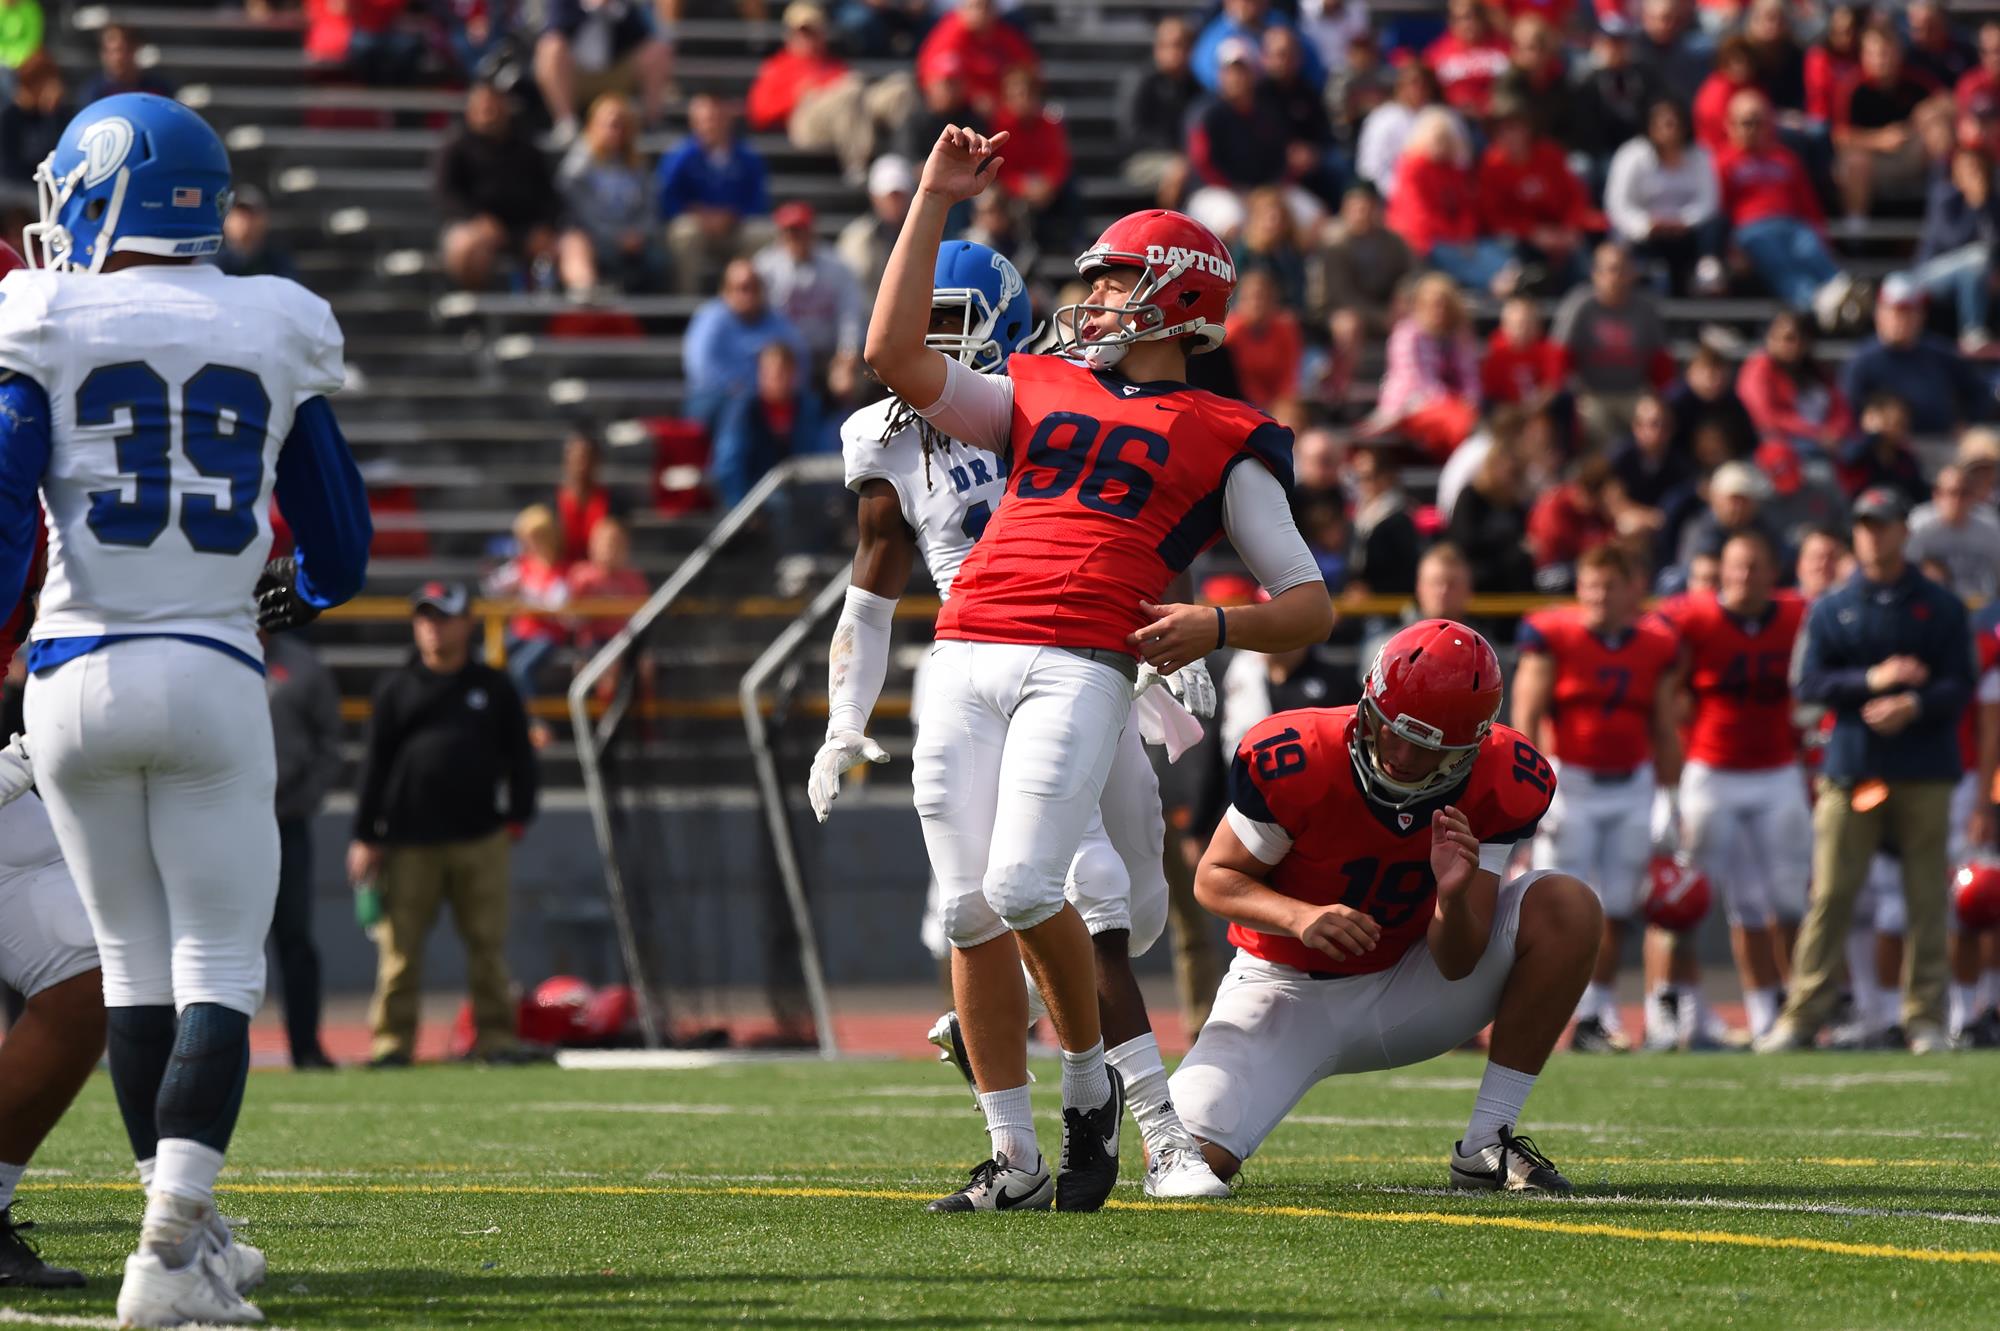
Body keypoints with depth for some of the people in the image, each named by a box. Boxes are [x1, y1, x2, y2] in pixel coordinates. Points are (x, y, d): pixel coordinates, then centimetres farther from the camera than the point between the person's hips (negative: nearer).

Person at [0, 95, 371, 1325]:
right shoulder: (270, 341, 6)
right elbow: (341, 547, 13)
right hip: (212, 677, 0)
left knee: (135, 960, 13)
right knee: (219, 968, 0)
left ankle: (188, 1232, 21)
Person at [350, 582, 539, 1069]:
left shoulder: (493, 687, 10)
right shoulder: (395, 688, 8)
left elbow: (519, 755, 14)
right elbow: (375, 763, 6)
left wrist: (517, 816, 4)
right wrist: (364, 837, 2)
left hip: (480, 841, 1)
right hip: (410, 842, -1)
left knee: (489, 945, 0)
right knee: (401, 946, -2)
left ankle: (496, 1038, 6)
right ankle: (392, 1041, 4)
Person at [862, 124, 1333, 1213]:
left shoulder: (1223, 444, 13)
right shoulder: (1039, 394, 24)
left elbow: (1308, 605, 11)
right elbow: (895, 354, 15)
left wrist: (1217, 627, -9)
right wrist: (933, 204, 16)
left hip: (1081, 667, -4)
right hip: (965, 660, 4)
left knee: (1022, 888, -19)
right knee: (969, 910, -2)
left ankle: (1091, 1084, 6)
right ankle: (1012, 1153, 6)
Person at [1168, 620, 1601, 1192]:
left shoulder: (1501, 785, -18)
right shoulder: (1296, 763, -25)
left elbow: (1457, 966, -16)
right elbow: (1214, 877, -13)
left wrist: (1454, 896, -39)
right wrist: (1300, 917, -33)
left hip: (1409, 987, 2)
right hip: (1291, 993, -2)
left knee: (1568, 908, -20)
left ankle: (1488, 1145, -15)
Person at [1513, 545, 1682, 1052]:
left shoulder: (1657, 647, 6)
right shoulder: (1551, 635, -6)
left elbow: (1665, 733, 13)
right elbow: (1525, 716, -8)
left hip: (1633, 787, 4)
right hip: (1569, 782, -4)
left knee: (1617, 910, 6)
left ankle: (1596, 1015, 16)